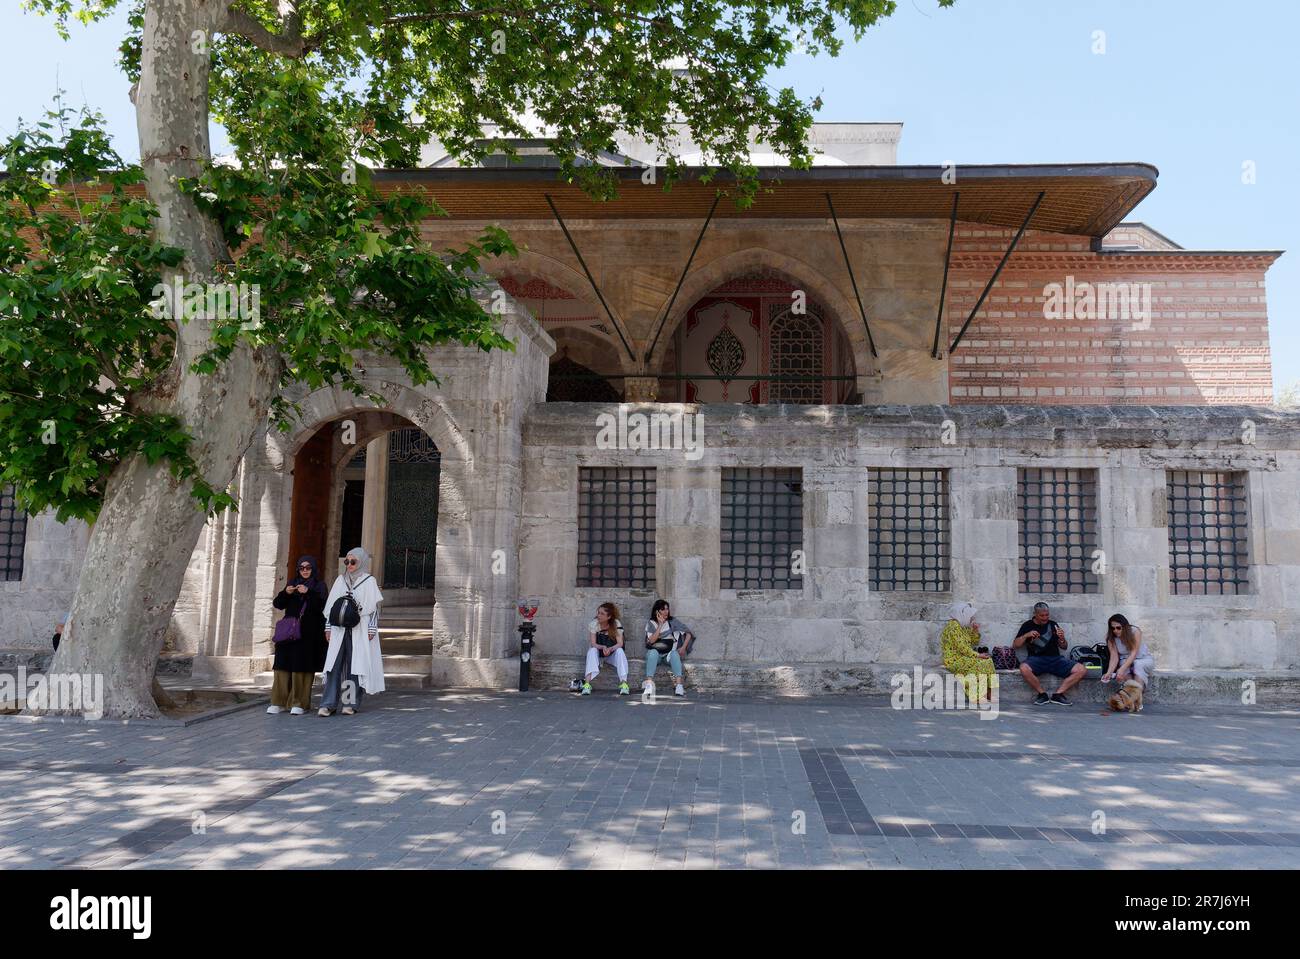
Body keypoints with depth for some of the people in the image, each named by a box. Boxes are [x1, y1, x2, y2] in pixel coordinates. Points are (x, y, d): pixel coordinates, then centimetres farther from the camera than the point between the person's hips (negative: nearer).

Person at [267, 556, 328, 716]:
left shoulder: (319, 586, 5)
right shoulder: (292, 583, 15)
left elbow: (321, 605, -10)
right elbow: (277, 604, 7)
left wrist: (308, 593, -22)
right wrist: (286, 593, -11)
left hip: (308, 634, -3)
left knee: (302, 667, -4)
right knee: (283, 665, -1)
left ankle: (299, 703, 0)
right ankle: (279, 702, 4)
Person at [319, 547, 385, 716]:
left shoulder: (369, 581, 4)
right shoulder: (341, 579, 15)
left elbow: (374, 607, 0)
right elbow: (331, 605, 16)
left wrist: (371, 630, -7)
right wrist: (328, 626, 11)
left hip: (360, 630, -3)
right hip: (339, 629, 3)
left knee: (356, 665, -3)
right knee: (334, 665, -4)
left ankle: (351, 703, 3)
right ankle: (328, 704, -4)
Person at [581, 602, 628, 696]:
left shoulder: (616, 624, -13)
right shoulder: (594, 624, -13)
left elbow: (620, 643, -21)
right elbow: (593, 644, -19)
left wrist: (610, 649, -41)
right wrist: (603, 647, -40)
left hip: (612, 653, 0)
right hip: (598, 653, 0)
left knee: (620, 651, -30)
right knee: (592, 651, -31)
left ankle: (623, 684, -37)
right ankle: (587, 684, -41)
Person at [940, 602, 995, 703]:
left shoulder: (964, 627, 16)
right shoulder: (953, 626, -14)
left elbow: (974, 642, 23)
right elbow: (961, 647, -21)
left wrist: (975, 631, 6)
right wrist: (977, 655, -20)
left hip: (964, 658, 9)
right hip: (954, 660, -9)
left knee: (988, 661, -9)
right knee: (978, 664, -26)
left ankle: (989, 694, -14)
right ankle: (978, 697, -22)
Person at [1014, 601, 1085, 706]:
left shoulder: (1053, 624, 14)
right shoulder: (1028, 625, 9)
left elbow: (1063, 647, 17)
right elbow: (1015, 645, 8)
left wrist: (1062, 638, -6)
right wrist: (1026, 635, -8)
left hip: (1055, 658, 3)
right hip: (1037, 659, -3)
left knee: (1082, 670, -19)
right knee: (1024, 668, -37)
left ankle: (1058, 694, -12)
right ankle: (1042, 694, -14)